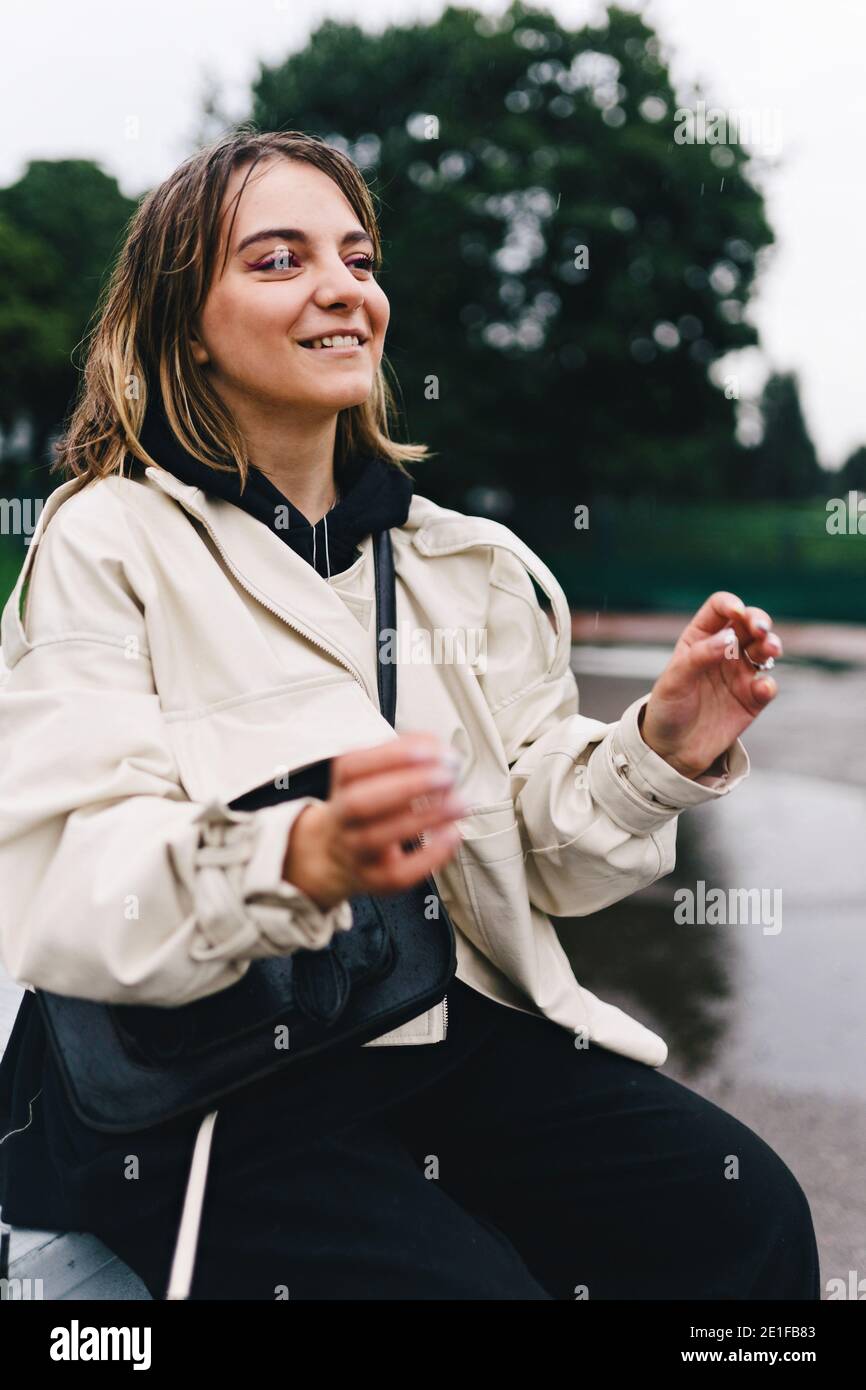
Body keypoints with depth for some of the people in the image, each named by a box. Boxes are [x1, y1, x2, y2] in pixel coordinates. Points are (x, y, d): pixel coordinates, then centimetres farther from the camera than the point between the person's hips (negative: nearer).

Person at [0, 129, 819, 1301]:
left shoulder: (468, 561, 13)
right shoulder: (108, 543, -3)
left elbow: (539, 854, 10)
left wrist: (661, 752, -9)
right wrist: (305, 860, -32)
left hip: (463, 1030, 5)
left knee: (747, 1214, -18)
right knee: (469, 1282, -26)